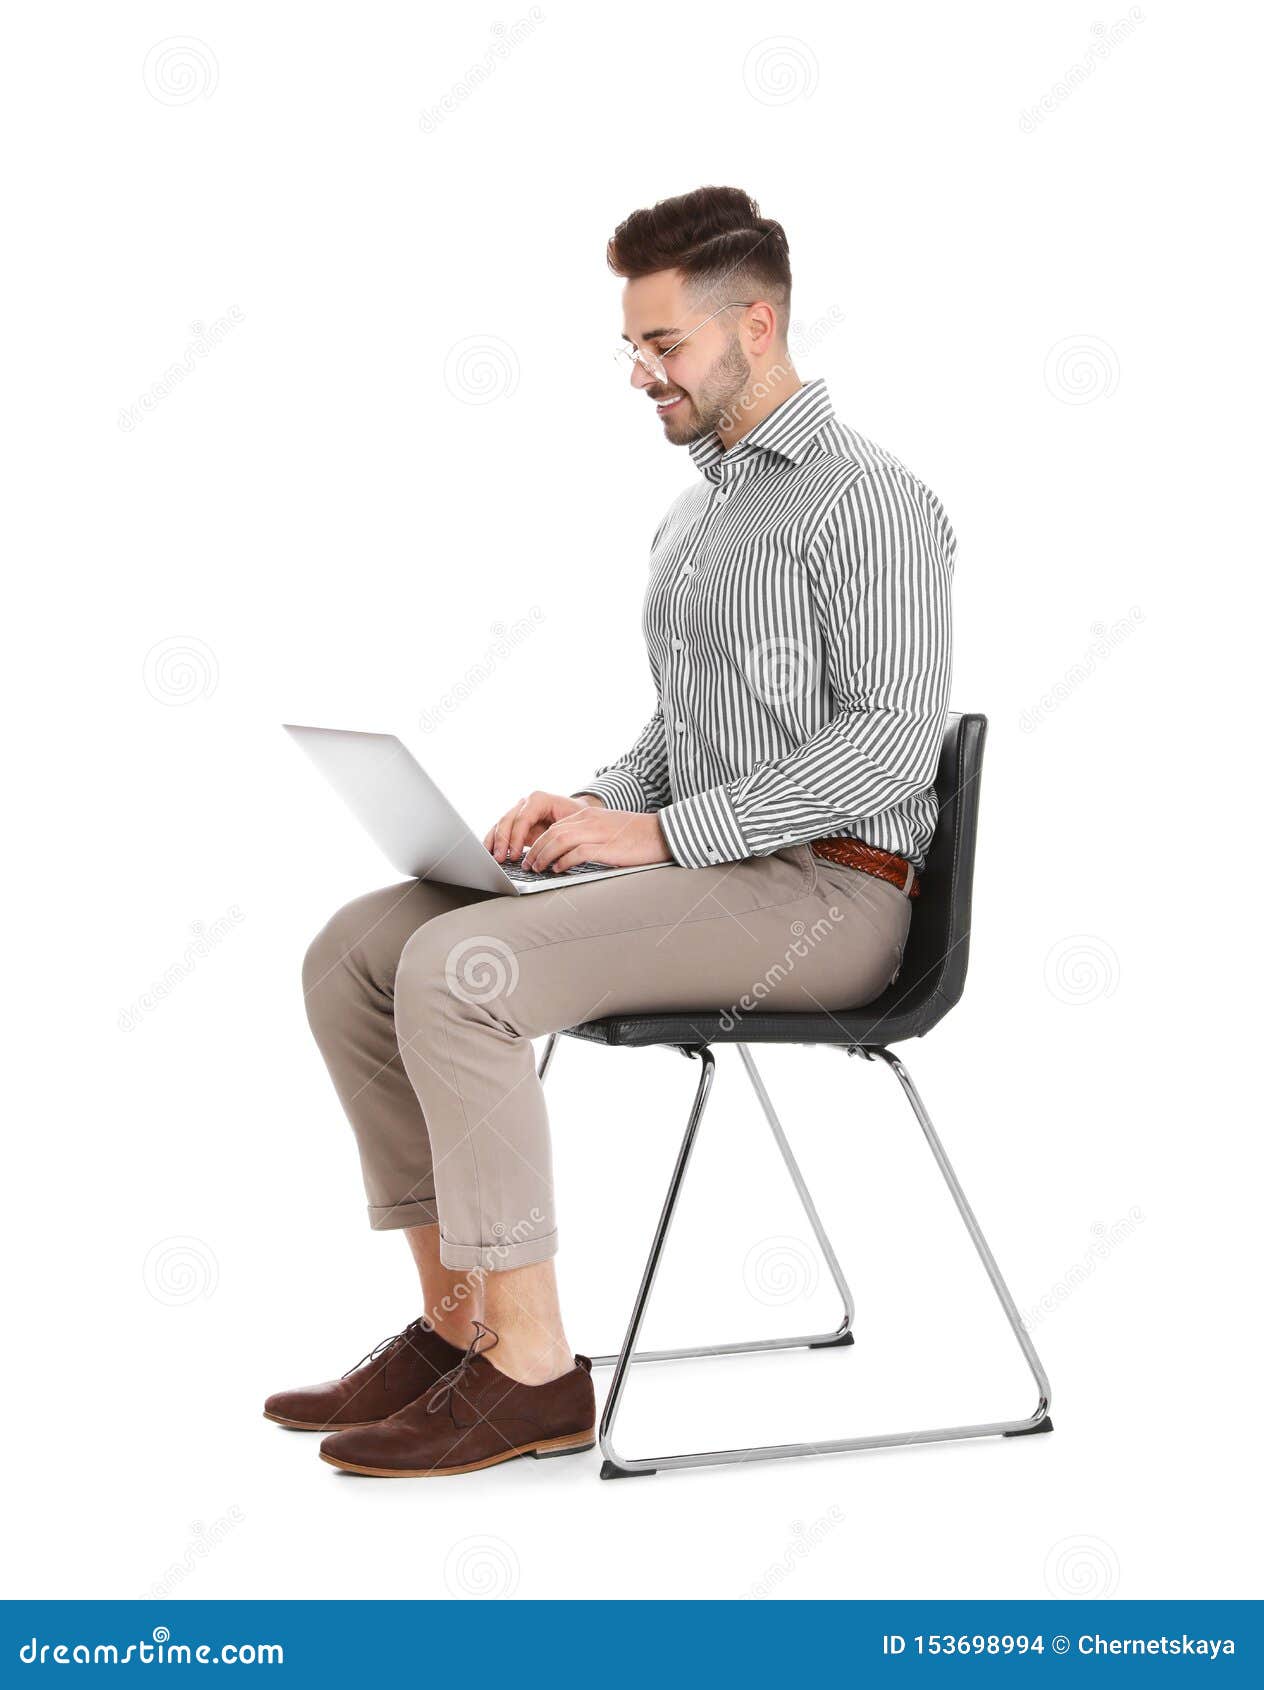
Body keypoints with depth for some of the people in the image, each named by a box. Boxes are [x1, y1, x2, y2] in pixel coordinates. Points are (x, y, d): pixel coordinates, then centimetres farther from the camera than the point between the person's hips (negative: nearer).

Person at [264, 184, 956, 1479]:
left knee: (458, 969, -27)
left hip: (829, 890, -9)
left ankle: (529, 1368, -19)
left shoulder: (869, 501, -9)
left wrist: (660, 833, -20)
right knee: (354, 950, -4)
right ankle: (453, 1320, -2)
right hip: (701, 872, 9)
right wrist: (591, 805, 3)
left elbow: (893, 740, -18)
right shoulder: (690, 517, 20)